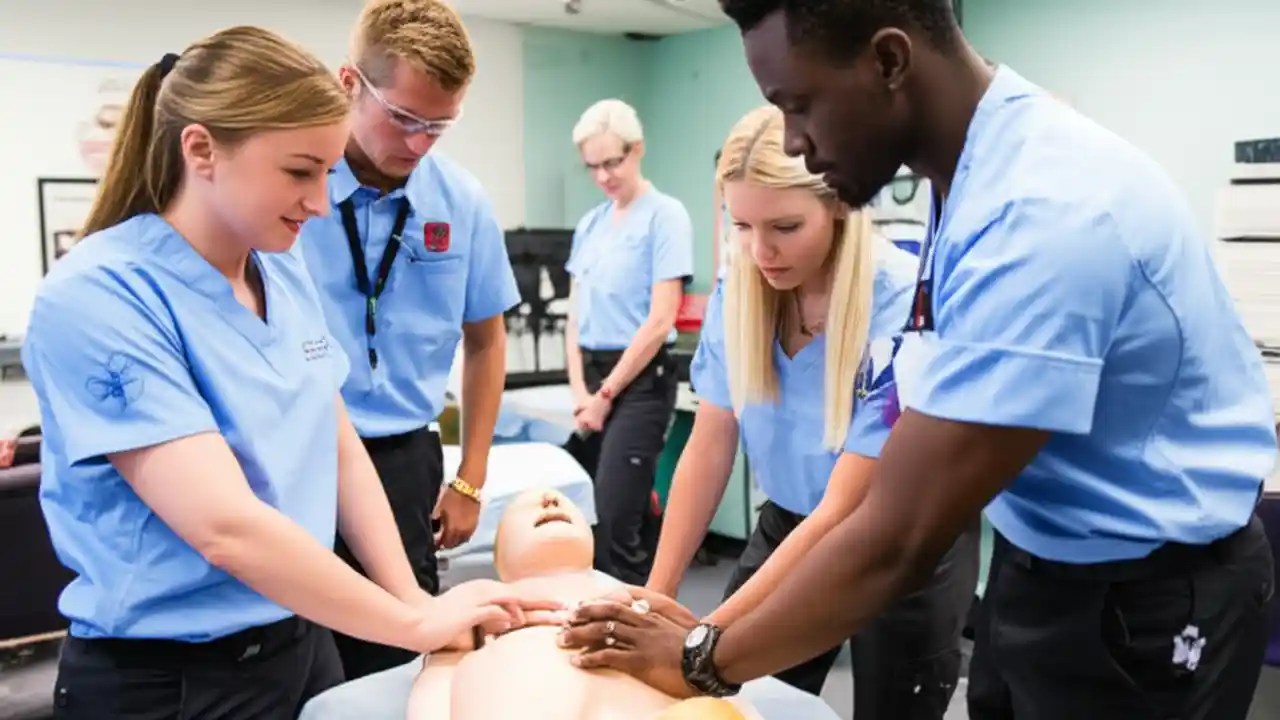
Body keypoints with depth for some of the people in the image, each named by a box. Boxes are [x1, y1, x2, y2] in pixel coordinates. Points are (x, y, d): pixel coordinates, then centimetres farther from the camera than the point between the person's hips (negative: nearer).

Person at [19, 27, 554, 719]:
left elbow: (342, 450, 5)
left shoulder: (286, 269, 0)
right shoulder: (94, 299, -21)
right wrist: (416, 626, -20)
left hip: (305, 642, 6)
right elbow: (226, 526, -27)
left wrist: (414, 599, -4)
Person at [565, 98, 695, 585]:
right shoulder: (589, 224, 13)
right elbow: (576, 316, 13)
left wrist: (607, 394, -9)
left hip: (640, 380, -6)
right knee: (629, 518, 12)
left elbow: (660, 322, -13)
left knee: (615, 521, -11)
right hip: (594, 376, 6)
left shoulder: (665, 216, -7)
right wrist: (579, 390, 0)